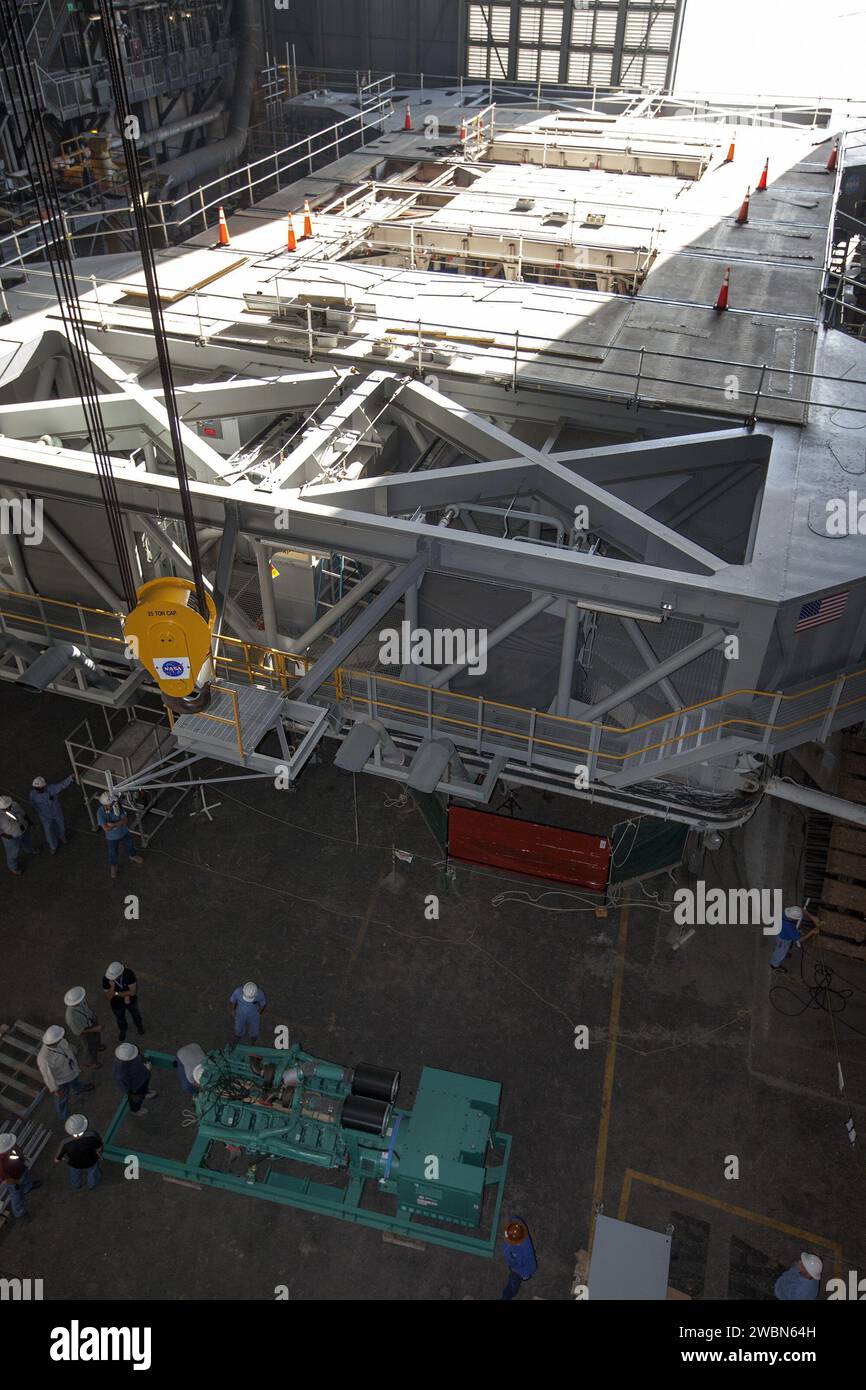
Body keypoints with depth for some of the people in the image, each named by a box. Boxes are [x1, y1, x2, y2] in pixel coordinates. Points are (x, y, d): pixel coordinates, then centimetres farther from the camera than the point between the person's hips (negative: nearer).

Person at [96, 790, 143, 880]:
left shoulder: (118, 805, -26)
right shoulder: (100, 813, -33)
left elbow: (125, 821, -23)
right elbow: (106, 828, -31)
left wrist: (113, 824, -34)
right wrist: (119, 823, -27)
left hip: (124, 833, 3)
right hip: (112, 837, -3)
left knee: (130, 845, 29)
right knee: (113, 853, 22)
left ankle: (133, 856, 61)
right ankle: (113, 866, 53)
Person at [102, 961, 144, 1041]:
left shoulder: (129, 974, -35)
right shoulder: (106, 978, -33)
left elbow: (133, 992, -28)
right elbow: (108, 997, -27)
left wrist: (116, 993, -28)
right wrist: (112, 987, -45)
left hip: (131, 1001, 0)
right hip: (117, 1004, 0)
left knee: (136, 1015, 29)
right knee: (120, 1020, 28)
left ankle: (139, 1025, 62)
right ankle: (122, 1030, 61)